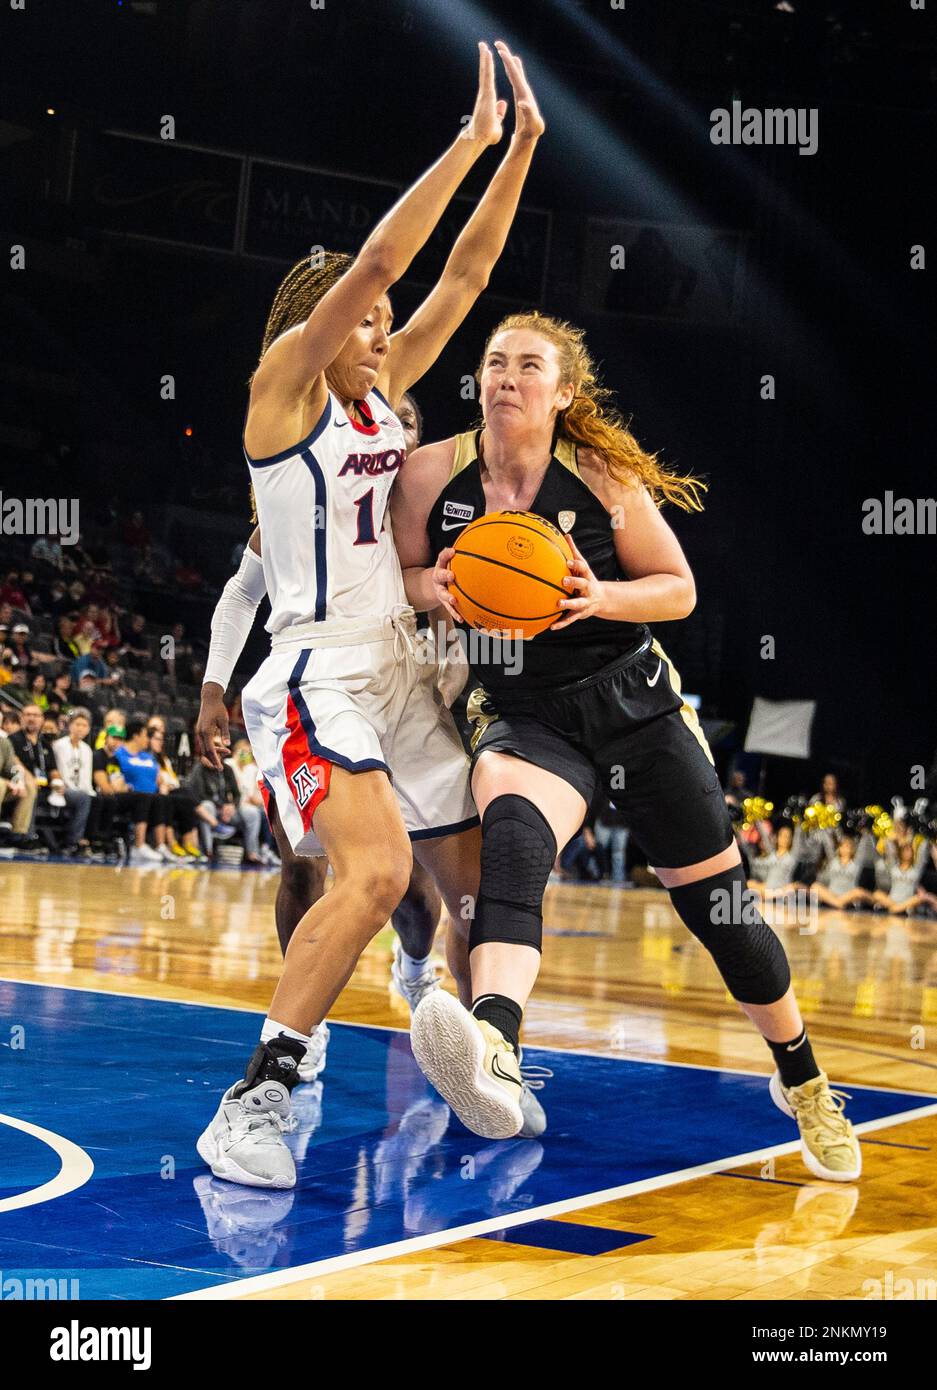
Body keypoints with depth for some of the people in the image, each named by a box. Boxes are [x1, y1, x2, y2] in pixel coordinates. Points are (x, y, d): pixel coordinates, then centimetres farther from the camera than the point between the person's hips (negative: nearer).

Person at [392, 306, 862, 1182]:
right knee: (512, 837, -35)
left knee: (716, 903, 6)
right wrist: (436, 591, -16)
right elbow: (399, 572, 7)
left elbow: (679, 589, 0)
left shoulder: (605, 478, -8)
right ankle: (493, 1053, -61)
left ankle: (804, 1085, 32)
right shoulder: (434, 473, -6)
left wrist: (602, 598, -20)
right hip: (524, 721, -1)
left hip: (634, 707, 1)